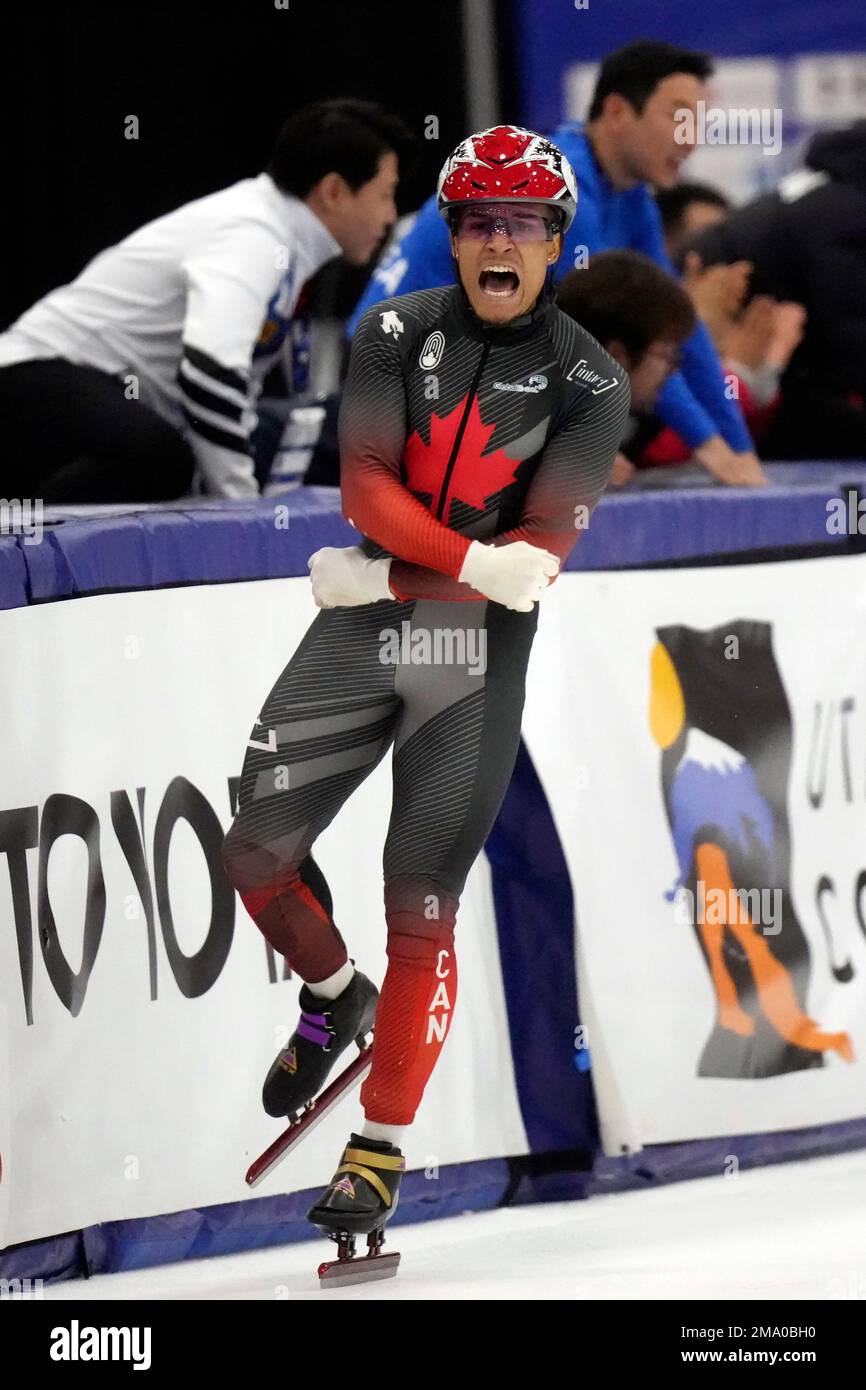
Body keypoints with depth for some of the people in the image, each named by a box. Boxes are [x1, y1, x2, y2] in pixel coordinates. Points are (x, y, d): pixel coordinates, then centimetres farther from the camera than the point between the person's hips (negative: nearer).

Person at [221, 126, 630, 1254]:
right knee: (259, 855, -4)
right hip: (363, 621, 2)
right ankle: (333, 999, 28)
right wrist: (478, 560, -21)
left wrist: (391, 576, -14)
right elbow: (365, 485, -6)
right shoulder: (398, 332, 3)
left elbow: (548, 548, -9)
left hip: (480, 654, -2)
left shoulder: (588, 382, -2)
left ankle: (384, 1142, 7)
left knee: (421, 908, -5)